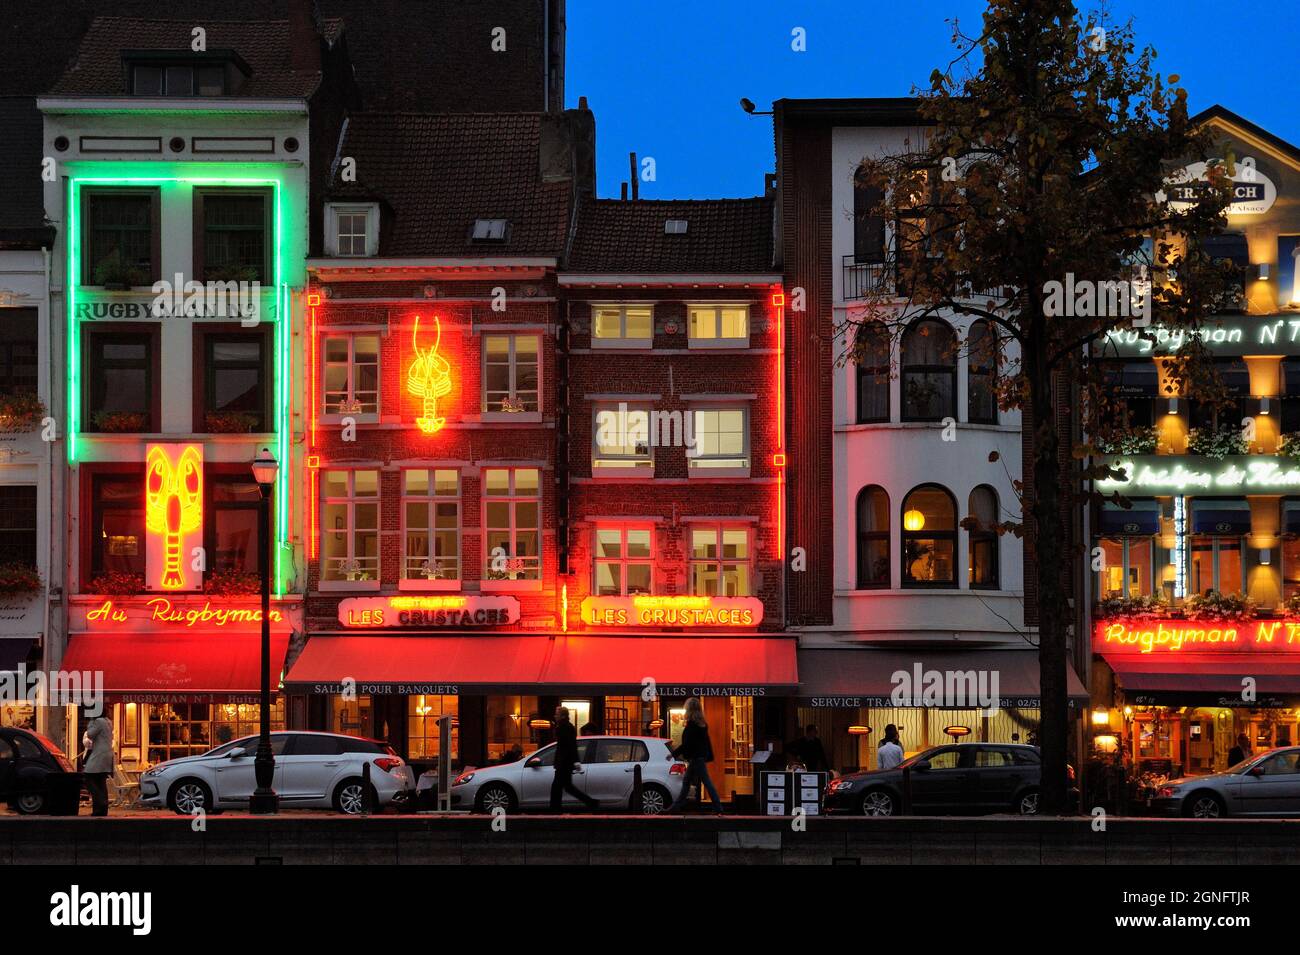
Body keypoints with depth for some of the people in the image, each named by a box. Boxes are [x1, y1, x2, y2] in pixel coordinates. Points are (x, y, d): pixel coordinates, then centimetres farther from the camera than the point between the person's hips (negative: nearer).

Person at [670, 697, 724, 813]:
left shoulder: (691, 725, -17)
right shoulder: (702, 724, 11)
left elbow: (686, 744, -18)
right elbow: (706, 742, 15)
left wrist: (674, 753, -10)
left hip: (696, 759, -10)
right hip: (701, 757, 10)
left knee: (707, 783, -8)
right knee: (686, 781, 14)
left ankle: (718, 808, -9)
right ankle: (676, 807, 19)